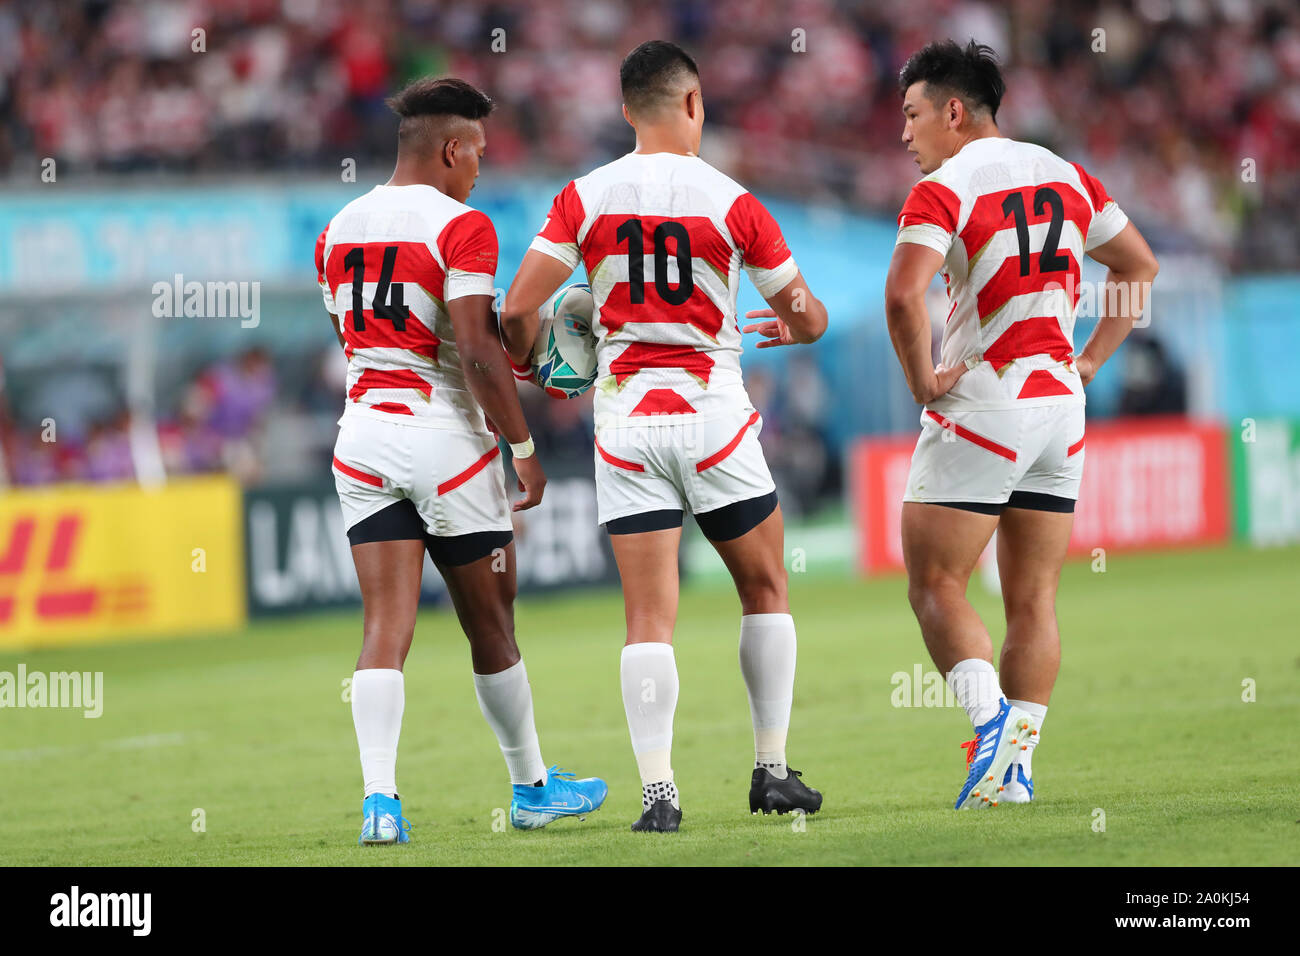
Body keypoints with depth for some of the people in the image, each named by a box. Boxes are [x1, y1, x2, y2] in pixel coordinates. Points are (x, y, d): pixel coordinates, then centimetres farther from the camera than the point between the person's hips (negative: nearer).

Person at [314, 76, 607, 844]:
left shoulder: (339, 232, 10)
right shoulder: (461, 228, -11)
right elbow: (477, 354, -19)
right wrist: (524, 447, -10)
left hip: (364, 438, 5)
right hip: (445, 439, -5)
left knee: (388, 625, -1)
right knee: (491, 626, 10)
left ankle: (380, 797, -16)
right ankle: (532, 788, 23)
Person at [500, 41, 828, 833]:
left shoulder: (586, 198, -1)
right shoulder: (730, 201, -5)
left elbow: (518, 309, -5)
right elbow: (808, 315, 4)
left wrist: (529, 367, 17)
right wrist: (795, 328, 28)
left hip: (625, 420, 1)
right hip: (713, 415, -1)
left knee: (650, 616, 1)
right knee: (765, 590, 16)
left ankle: (659, 791, -7)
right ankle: (772, 771, 17)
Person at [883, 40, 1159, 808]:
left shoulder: (945, 188, -9)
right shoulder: (1066, 176, 12)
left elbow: (903, 293, -25)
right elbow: (1141, 266, 21)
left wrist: (921, 378, -12)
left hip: (981, 403, -6)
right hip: (1060, 408, 6)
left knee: (935, 583, -1)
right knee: (1034, 602, 8)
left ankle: (991, 720, -21)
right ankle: (1014, 769, 6)